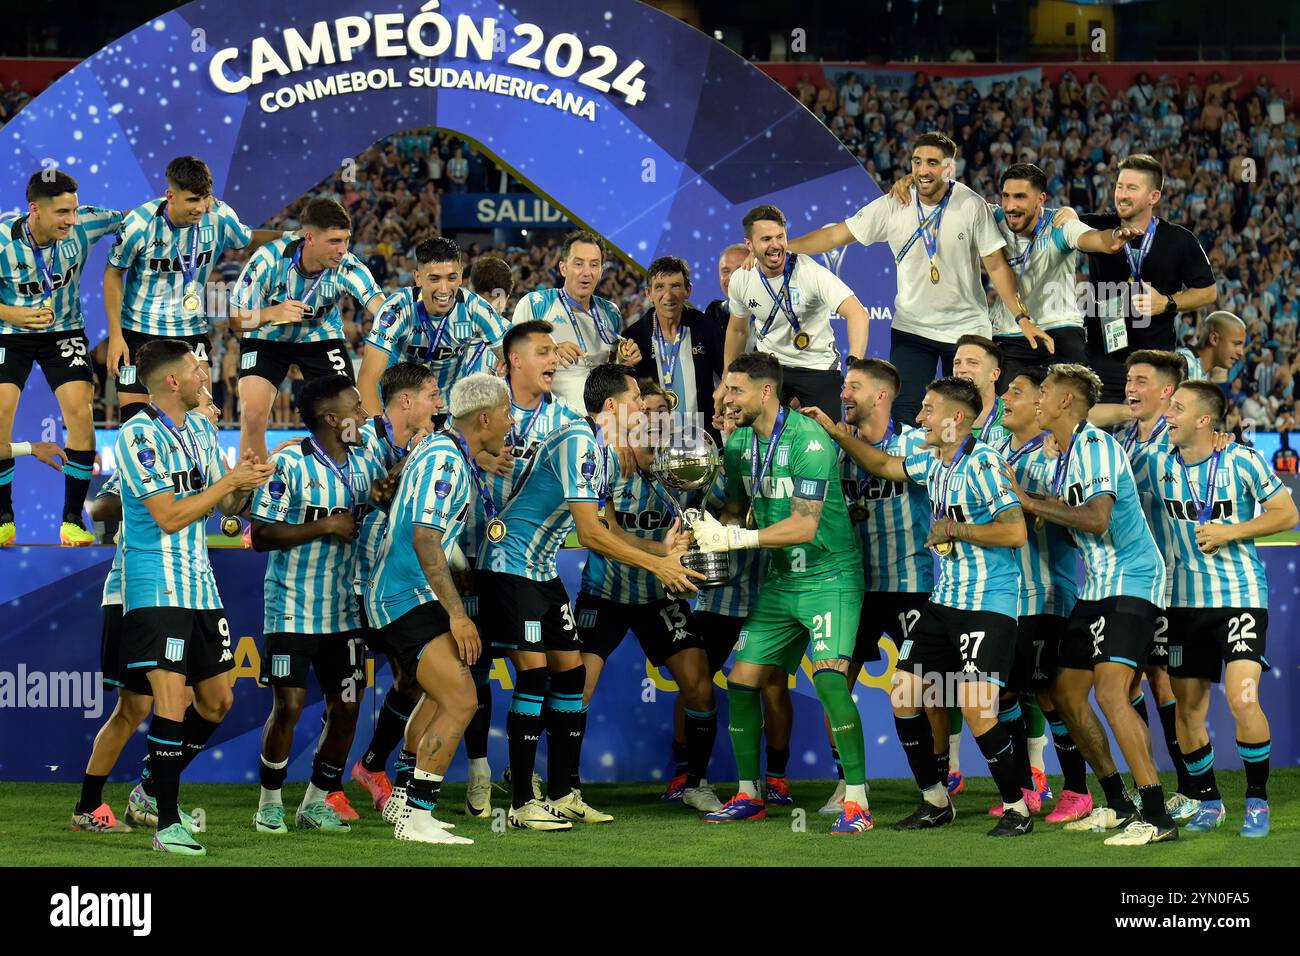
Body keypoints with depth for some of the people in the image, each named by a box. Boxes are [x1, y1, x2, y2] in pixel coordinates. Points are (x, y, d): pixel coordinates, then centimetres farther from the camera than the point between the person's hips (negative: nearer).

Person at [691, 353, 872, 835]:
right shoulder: (738, 443, 6)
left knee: (829, 677, -23)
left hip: (828, 577, -8)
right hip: (778, 580, 8)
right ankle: (748, 795, 19)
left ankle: (856, 800, -18)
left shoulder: (809, 440, -18)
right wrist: (709, 530, -8)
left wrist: (735, 539, -24)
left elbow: (804, 526, -22)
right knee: (741, 681, 4)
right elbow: (738, 510, 13)